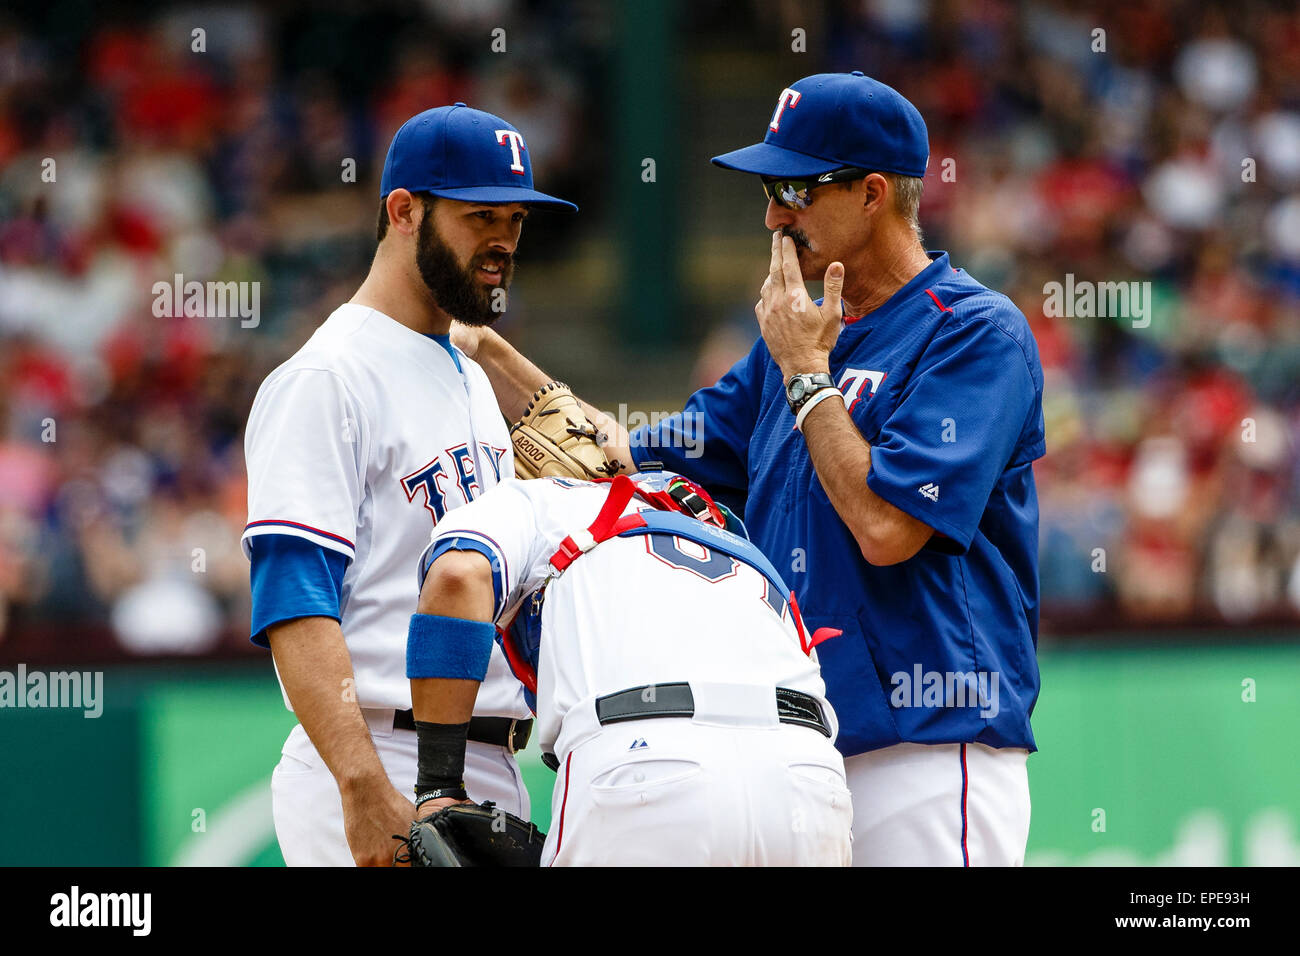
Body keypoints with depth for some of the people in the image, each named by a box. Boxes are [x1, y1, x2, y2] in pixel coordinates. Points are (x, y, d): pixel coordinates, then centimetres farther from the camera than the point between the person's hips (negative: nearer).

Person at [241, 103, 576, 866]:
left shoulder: (471, 380, 22)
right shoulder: (323, 381, -8)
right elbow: (293, 607, -18)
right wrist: (367, 791, -28)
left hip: (495, 774, 9)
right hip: (384, 776, -9)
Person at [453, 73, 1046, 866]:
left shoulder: (976, 332, -8)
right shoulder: (807, 337, 18)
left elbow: (886, 526, -19)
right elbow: (637, 462, 22)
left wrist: (807, 374, -7)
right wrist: (487, 353, 13)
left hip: (932, 746, -8)